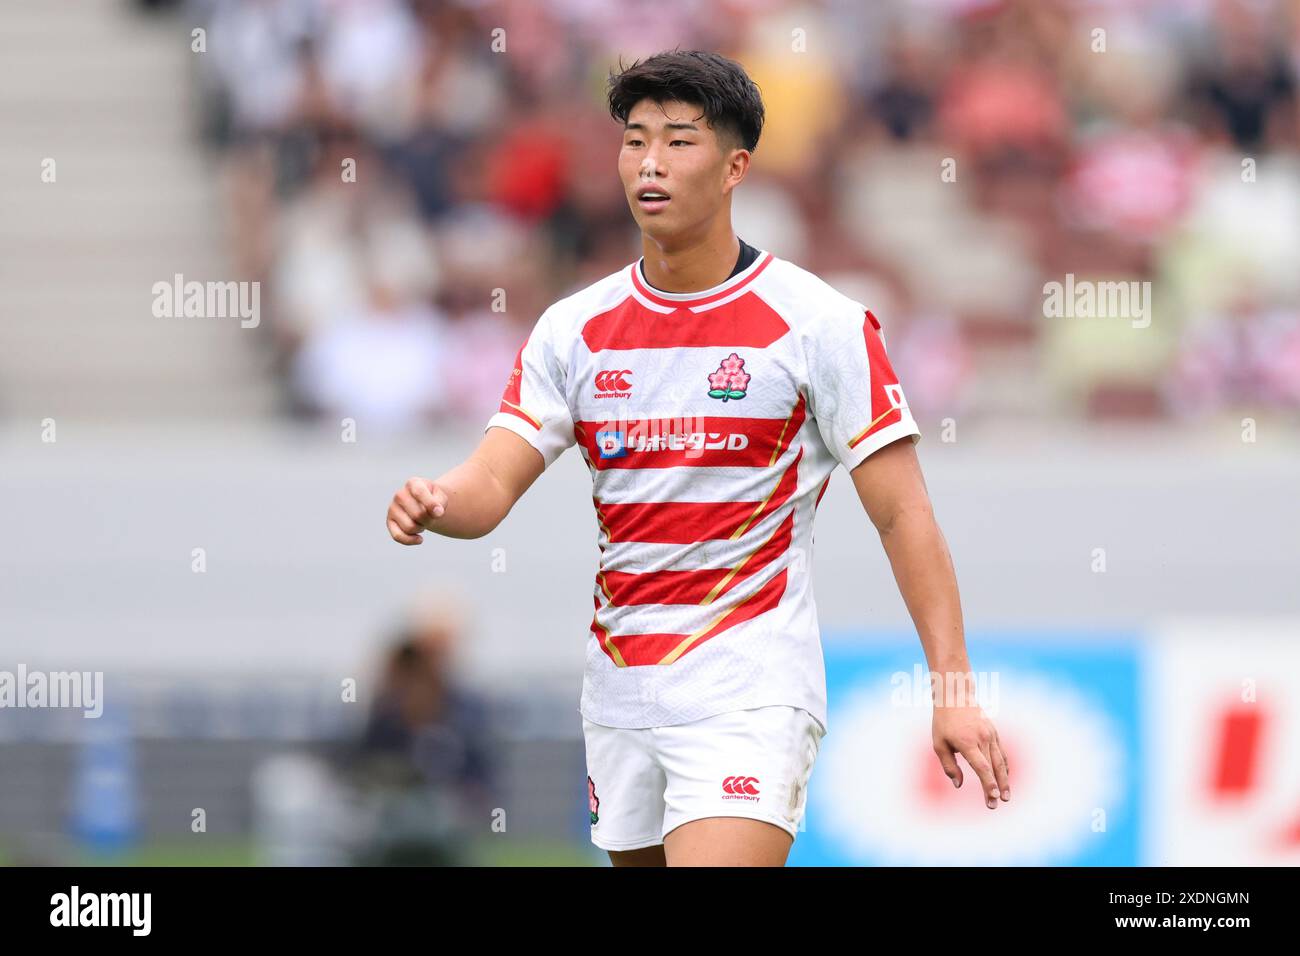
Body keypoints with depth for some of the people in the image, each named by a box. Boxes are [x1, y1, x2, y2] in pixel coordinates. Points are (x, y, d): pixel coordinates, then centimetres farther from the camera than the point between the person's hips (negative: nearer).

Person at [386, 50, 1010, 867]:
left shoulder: (820, 323, -6)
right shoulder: (575, 329, 7)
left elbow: (902, 513, -6)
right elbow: (490, 486, 0)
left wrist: (953, 685, -13)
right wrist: (432, 502, -25)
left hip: (750, 698, -6)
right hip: (620, 698, 6)